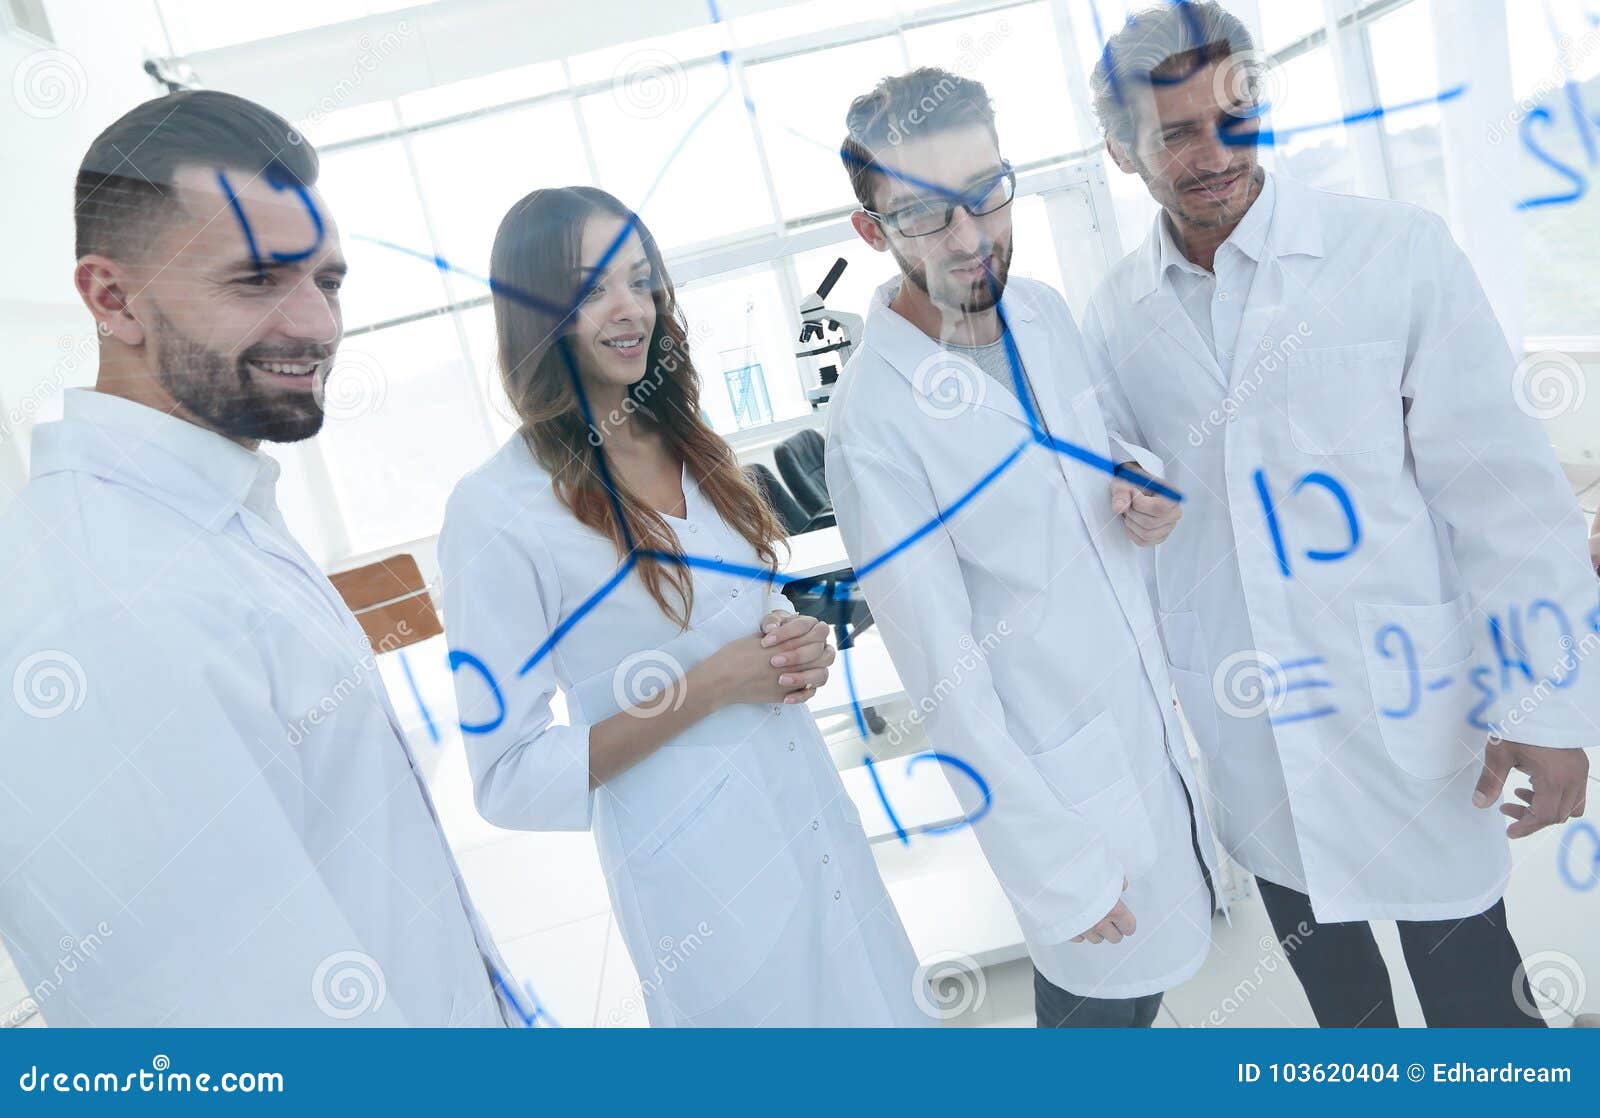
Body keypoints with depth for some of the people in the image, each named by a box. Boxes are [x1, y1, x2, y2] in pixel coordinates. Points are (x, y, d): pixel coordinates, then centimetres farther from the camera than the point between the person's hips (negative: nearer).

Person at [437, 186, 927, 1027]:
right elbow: (510, 779, -16)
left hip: (813, 804, 6)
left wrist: (799, 643, -8)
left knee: (882, 1002, 22)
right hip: (700, 871, -6)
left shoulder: (686, 444, 2)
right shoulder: (496, 510, -18)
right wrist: (712, 685, -21)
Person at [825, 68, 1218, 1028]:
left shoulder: (1044, 310, -4)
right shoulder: (876, 418, -26)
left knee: (1177, 932, 26)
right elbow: (945, 673, -22)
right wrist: (1056, 867, -15)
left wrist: (1141, 491, -8)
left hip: (1153, 716, 7)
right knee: (1110, 994, 13)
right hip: (1056, 770, -7)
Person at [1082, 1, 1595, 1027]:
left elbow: (1499, 485, -11)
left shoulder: (1396, 250, -10)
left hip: (1408, 698, -3)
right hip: (1244, 714, 4)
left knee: (1469, 977, 11)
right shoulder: (1117, 315, 0)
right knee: (1321, 949, 23)